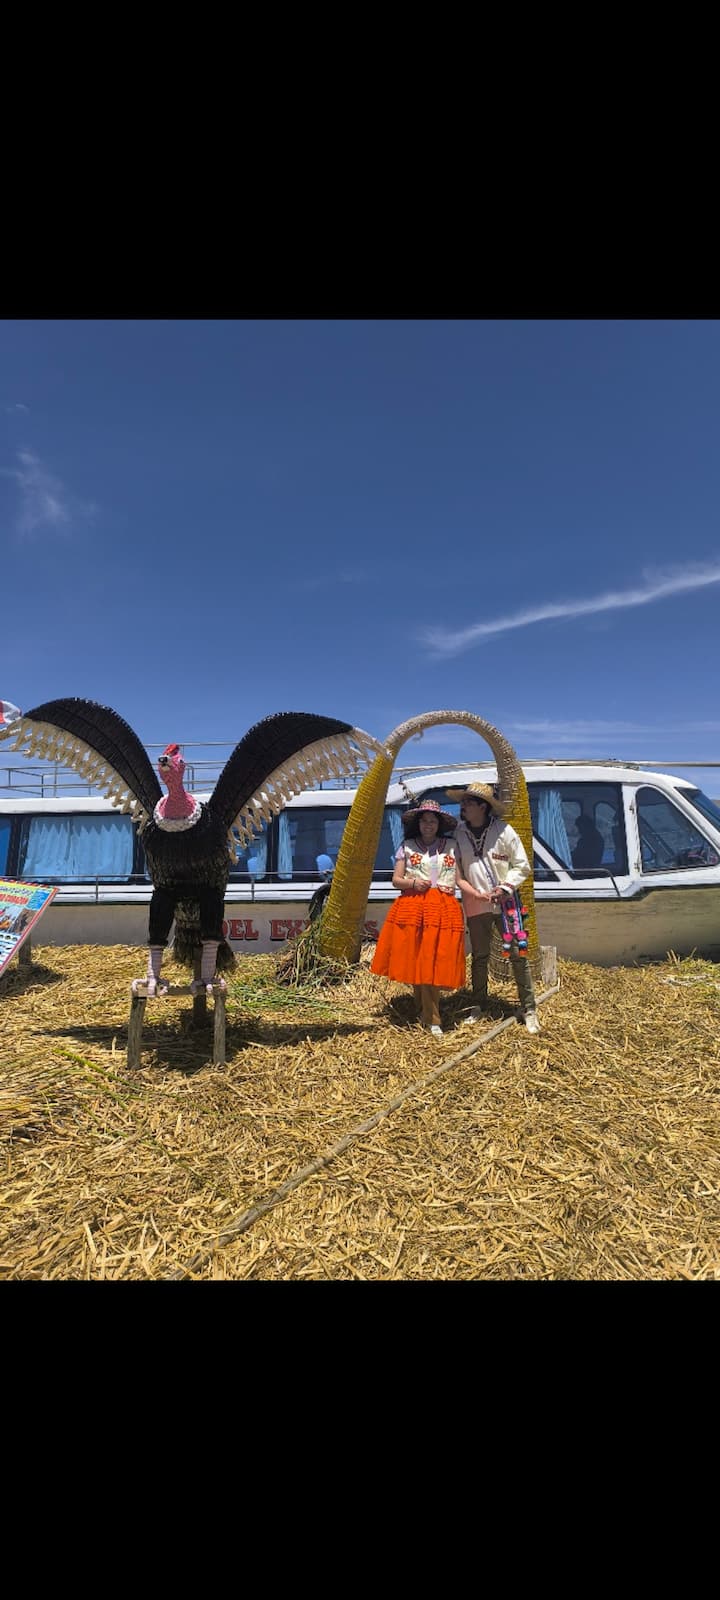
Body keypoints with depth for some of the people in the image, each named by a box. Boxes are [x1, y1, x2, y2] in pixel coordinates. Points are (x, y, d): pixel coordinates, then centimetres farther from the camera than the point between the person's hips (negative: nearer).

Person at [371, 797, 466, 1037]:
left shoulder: (451, 846, 13)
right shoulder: (407, 846, 11)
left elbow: (460, 877, 9)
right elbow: (396, 880, 9)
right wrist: (412, 883, -9)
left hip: (444, 909, 0)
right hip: (412, 907, 0)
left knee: (434, 964, -6)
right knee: (414, 962, -2)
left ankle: (430, 1019, 7)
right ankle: (430, 1018, 15)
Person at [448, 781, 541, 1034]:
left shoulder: (503, 830, -7)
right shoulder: (459, 833, -2)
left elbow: (522, 866, -1)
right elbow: (456, 872, 1)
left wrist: (504, 888, -14)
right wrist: (477, 894, -11)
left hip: (505, 902, -2)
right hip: (475, 905, 2)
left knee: (518, 956, -1)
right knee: (479, 957, 13)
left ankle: (529, 1009, 12)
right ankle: (479, 1006, 28)